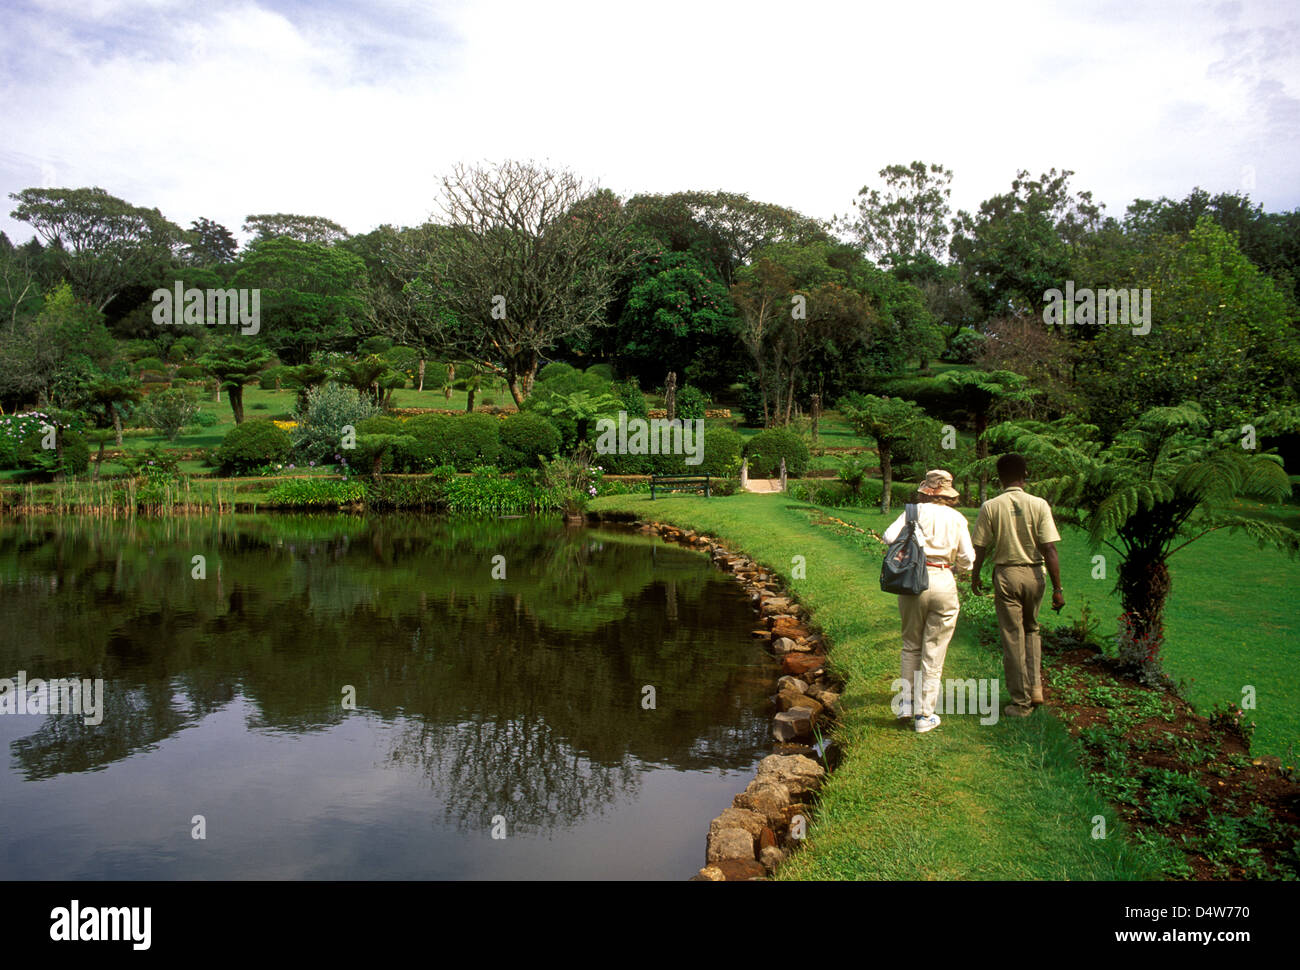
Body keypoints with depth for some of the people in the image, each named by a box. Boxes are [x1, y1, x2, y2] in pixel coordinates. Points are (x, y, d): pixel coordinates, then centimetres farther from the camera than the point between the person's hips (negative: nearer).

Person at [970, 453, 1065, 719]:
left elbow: (980, 549, -3)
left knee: (1013, 638, 5)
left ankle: (1021, 702, 11)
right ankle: (1035, 687, 16)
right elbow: (1050, 550, -9)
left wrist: (975, 577, 14)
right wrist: (1057, 588, -5)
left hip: (1006, 575, -1)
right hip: (1034, 574, 1)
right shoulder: (1039, 505, -6)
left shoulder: (990, 507, -6)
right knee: (1031, 629, 23)